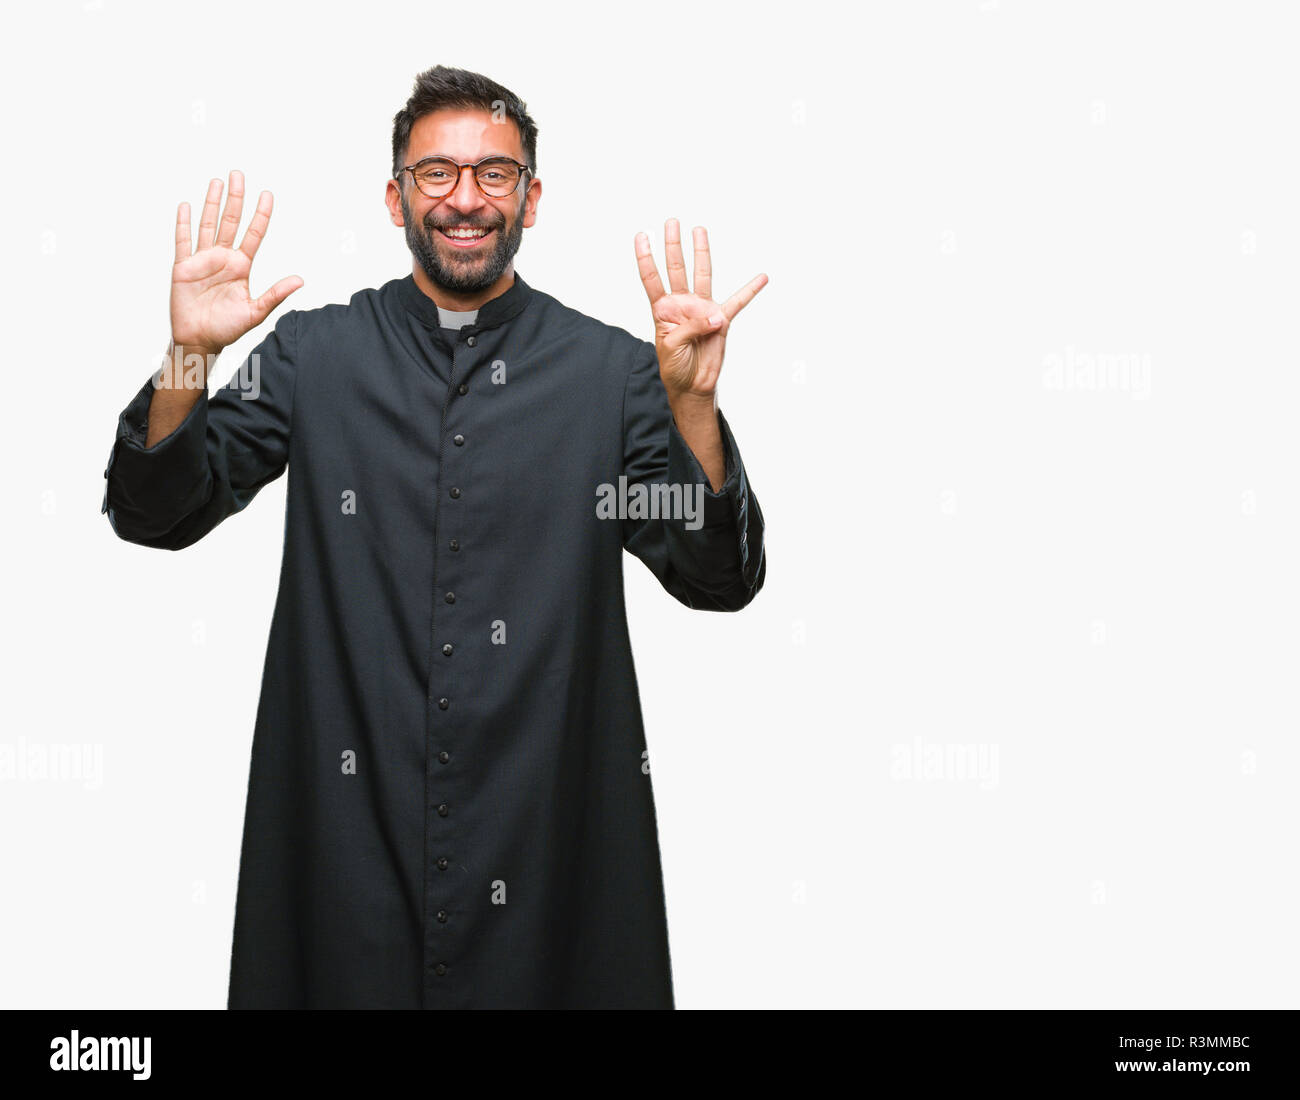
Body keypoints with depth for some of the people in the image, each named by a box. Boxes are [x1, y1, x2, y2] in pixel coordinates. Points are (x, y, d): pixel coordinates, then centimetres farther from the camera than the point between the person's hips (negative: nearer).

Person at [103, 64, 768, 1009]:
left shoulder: (612, 371, 1)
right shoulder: (315, 354, 3)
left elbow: (718, 581, -5)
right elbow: (156, 515, 1)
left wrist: (691, 401, -20)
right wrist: (189, 358, -16)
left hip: (552, 826, 0)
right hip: (347, 818, 1)